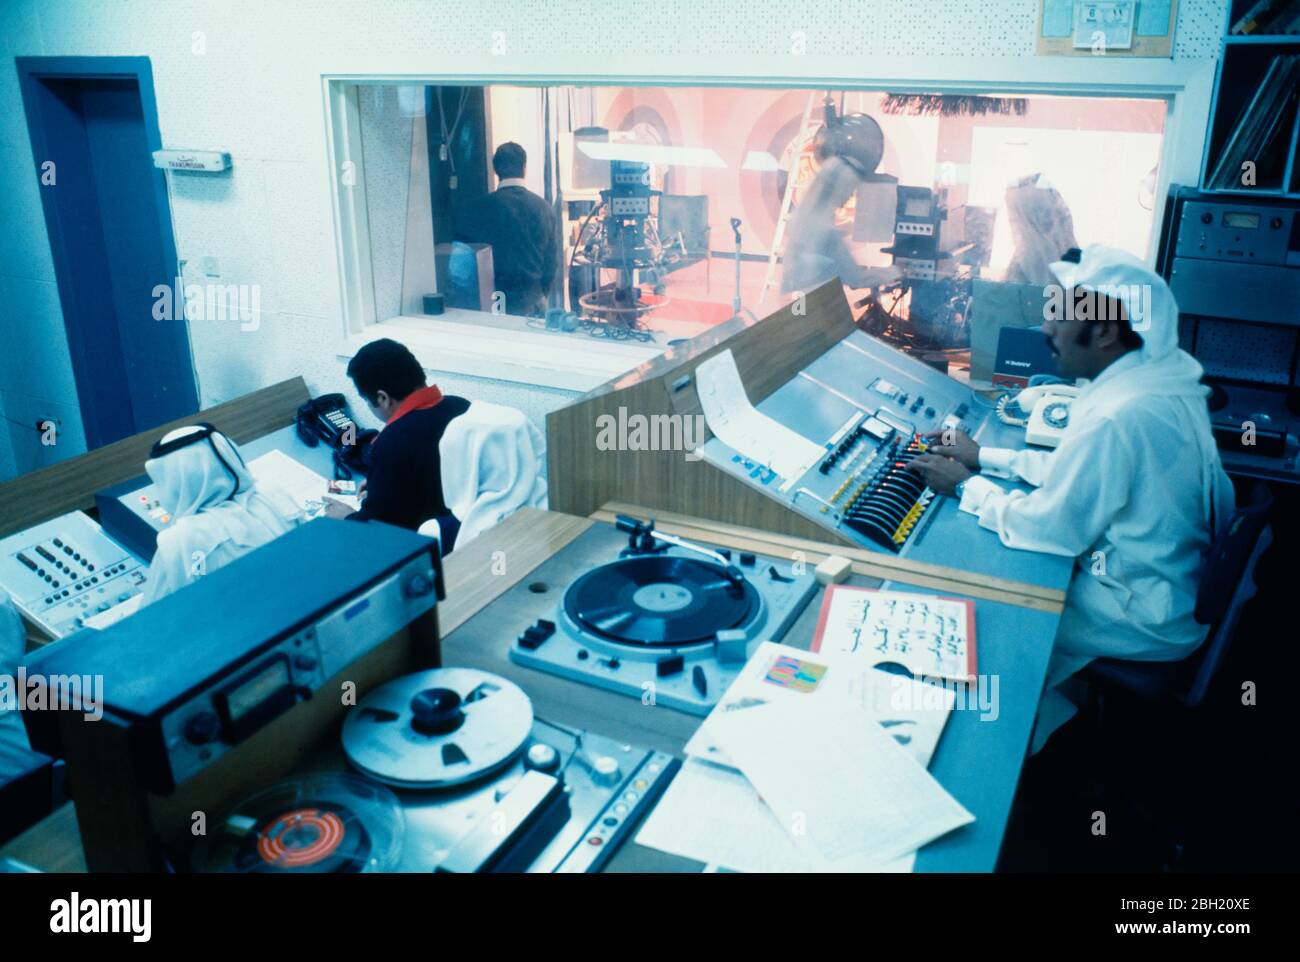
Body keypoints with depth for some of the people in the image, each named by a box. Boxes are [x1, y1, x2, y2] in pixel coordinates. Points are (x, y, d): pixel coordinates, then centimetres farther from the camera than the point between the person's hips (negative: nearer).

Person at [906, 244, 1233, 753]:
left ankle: (1032, 729, 26)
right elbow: (1078, 467, 9)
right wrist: (985, 457, 6)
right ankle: (1044, 709, 30)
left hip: (1147, 618, -9)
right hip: (1181, 581, 9)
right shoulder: (1160, 374, -3)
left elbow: (1051, 528, -26)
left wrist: (968, 487, -12)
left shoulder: (1120, 416, -33)